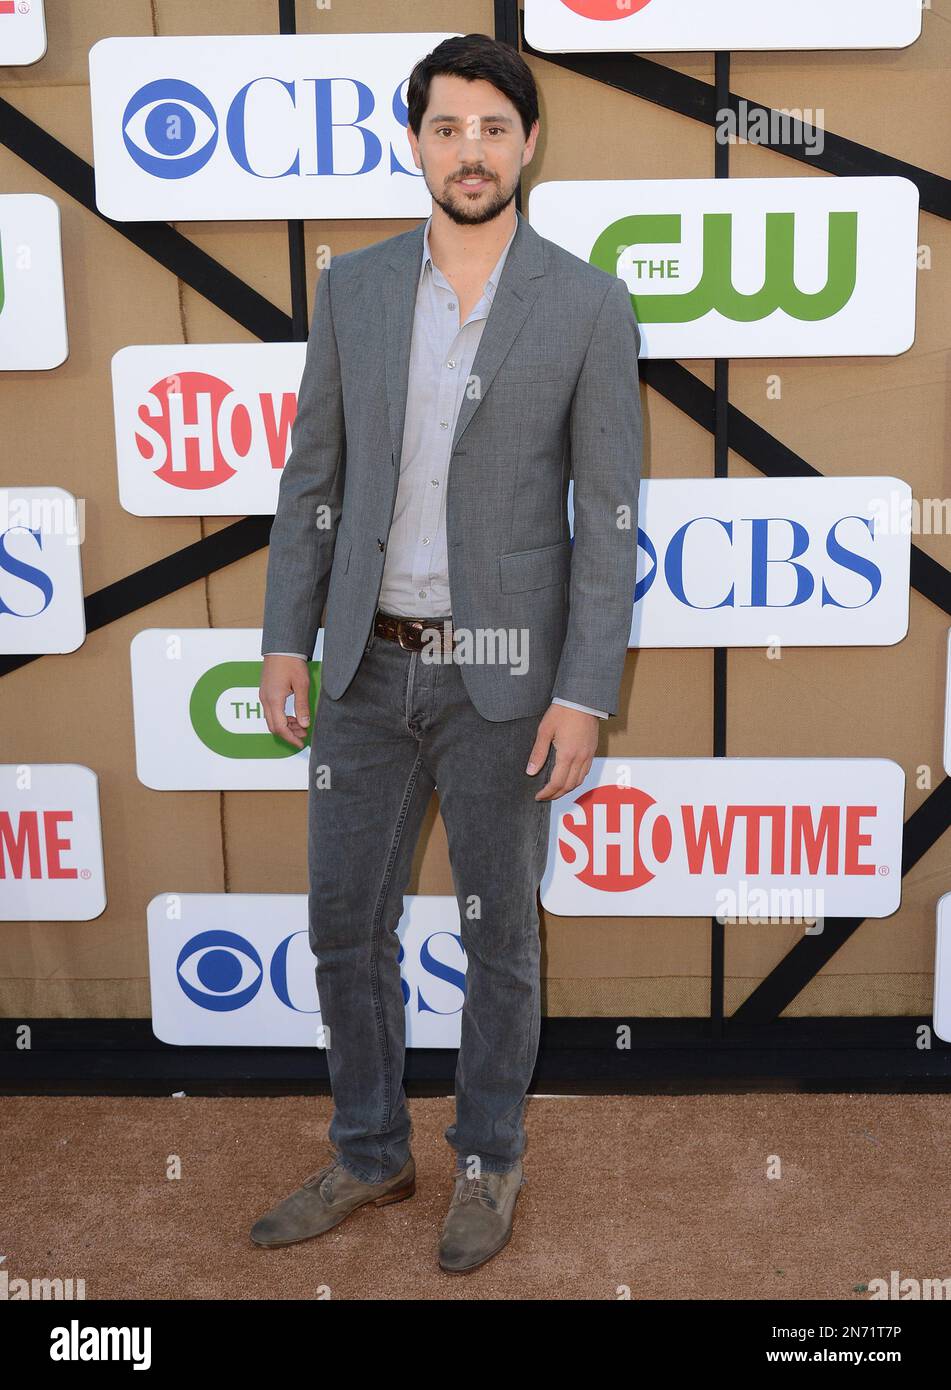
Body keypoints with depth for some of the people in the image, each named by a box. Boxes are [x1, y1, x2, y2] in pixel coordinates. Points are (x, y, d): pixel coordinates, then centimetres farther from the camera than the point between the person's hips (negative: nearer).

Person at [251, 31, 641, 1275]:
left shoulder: (588, 305, -5)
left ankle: (490, 1161, 32)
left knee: (499, 932, 11)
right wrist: (287, 638, 1)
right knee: (345, 923, 11)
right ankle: (369, 1155, 32)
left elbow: (609, 515, -7)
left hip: (503, 670, -3)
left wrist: (585, 693, -12)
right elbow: (312, 476, 7)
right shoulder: (352, 288, 4)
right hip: (369, 662, 4)